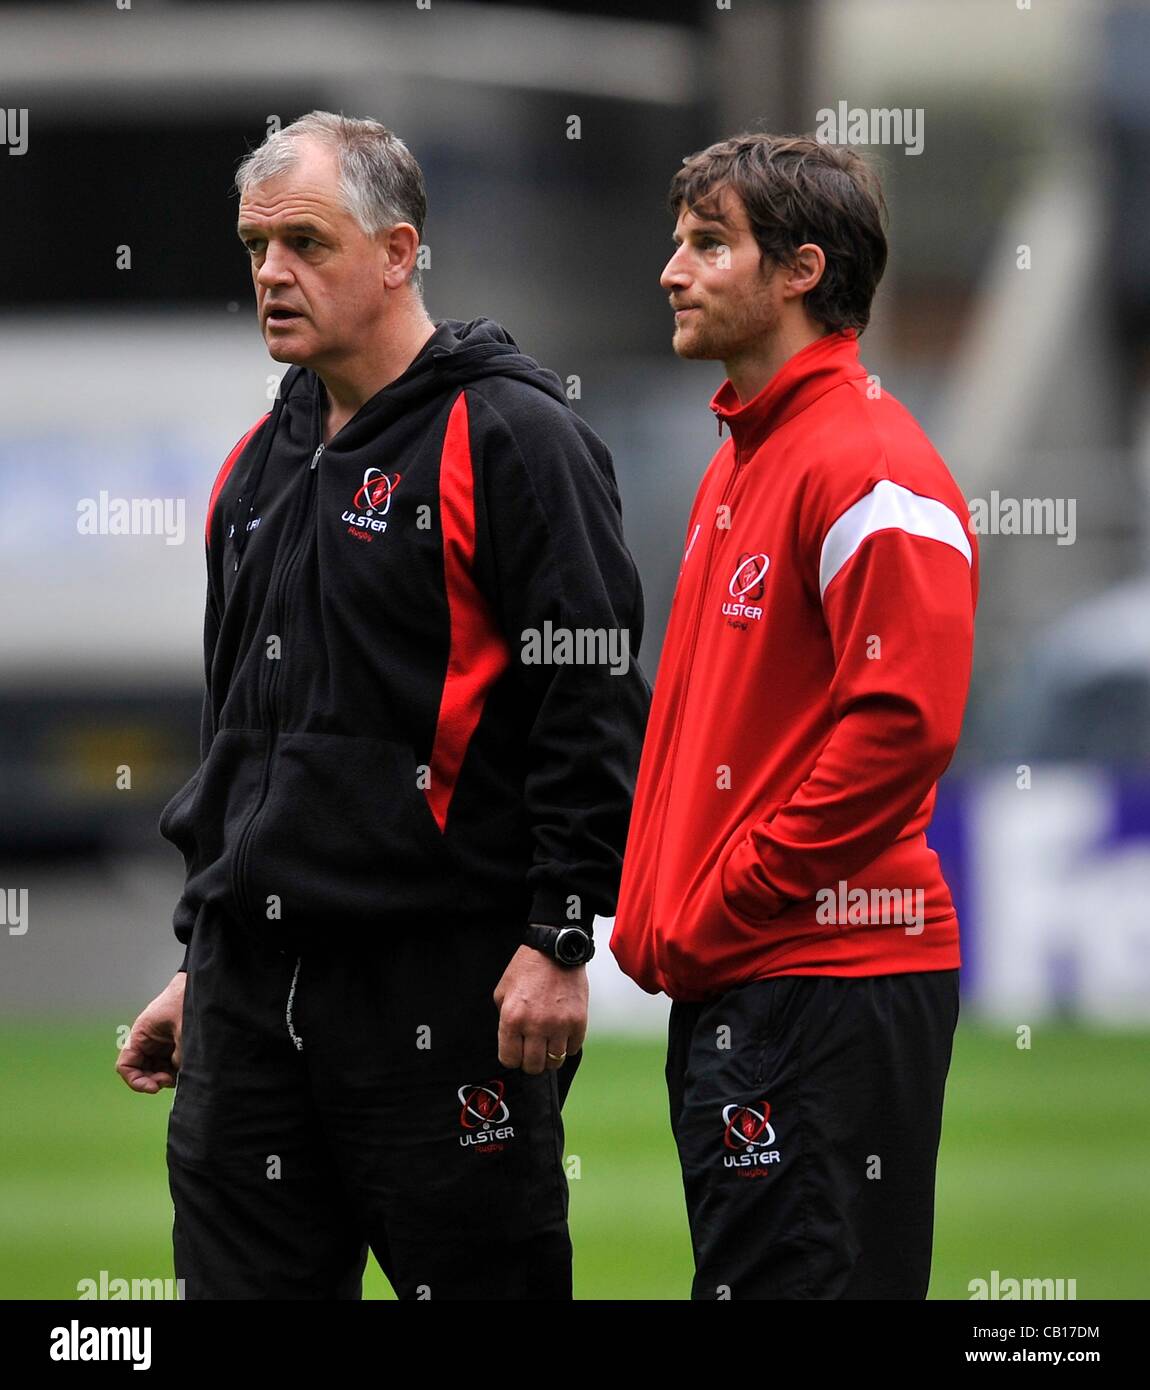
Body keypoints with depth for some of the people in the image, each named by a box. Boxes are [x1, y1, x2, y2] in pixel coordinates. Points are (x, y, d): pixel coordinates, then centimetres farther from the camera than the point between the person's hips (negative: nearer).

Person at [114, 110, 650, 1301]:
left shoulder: (510, 438, -7)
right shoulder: (260, 464, 18)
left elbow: (595, 702, -12)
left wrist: (557, 937, -17)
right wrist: (201, 959, 22)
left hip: (444, 979, -7)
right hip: (253, 982, 7)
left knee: (480, 1274, -3)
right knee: (241, 1285, 5)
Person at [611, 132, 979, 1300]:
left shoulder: (868, 470, -12)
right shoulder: (737, 466, 20)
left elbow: (902, 724, -22)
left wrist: (722, 909, -17)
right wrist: (658, 910, 12)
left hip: (827, 980, -10)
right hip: (726, 985, 10)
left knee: (793, 1278, -12)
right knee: (738, 1273, 11)